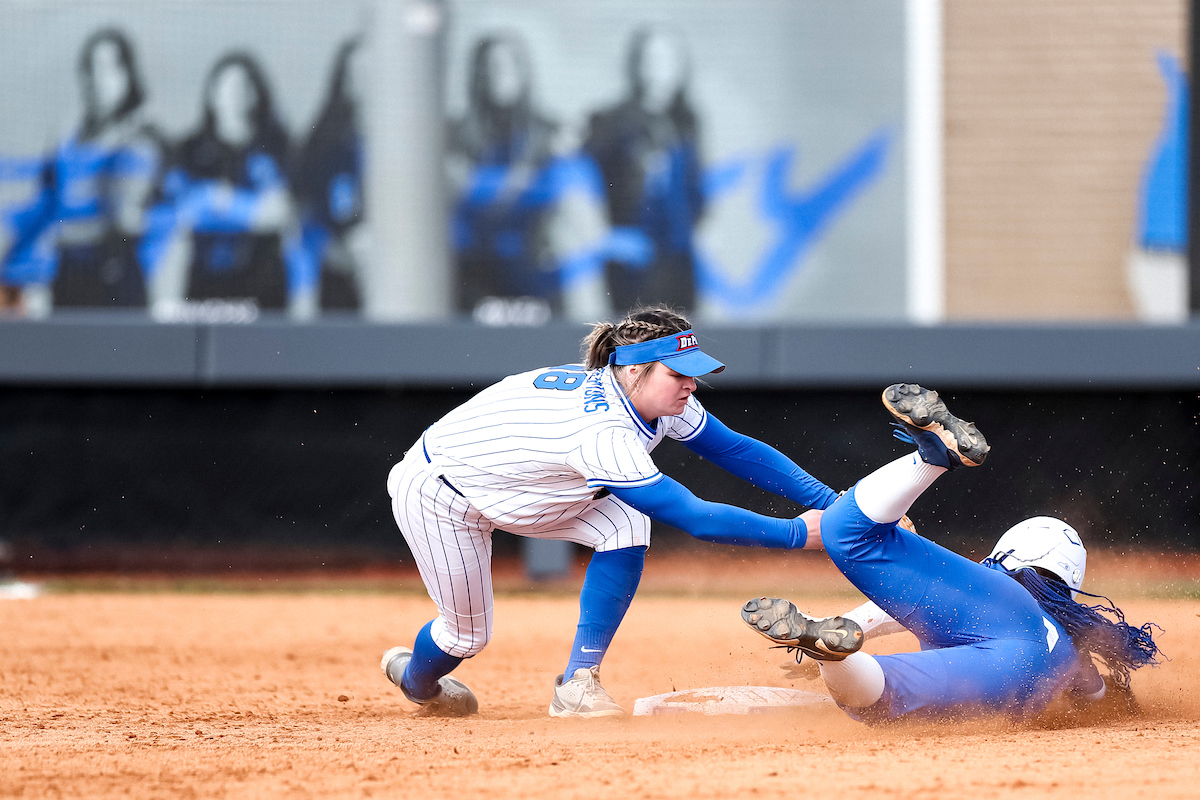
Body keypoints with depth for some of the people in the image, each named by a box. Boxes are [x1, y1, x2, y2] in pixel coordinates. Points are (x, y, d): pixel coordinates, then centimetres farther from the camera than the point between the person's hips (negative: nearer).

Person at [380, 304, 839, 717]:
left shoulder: (660, 398, -16)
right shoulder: (606, 435, -40)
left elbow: (734, 449, -6)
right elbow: (694, 518, -40)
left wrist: (831, 500, -12)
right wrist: (798, 532, -36)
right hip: (436, 493, -8)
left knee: (625, 525, -13)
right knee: (467, 633, 6)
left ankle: (578, 684, -7)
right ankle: (416, 679, 43)